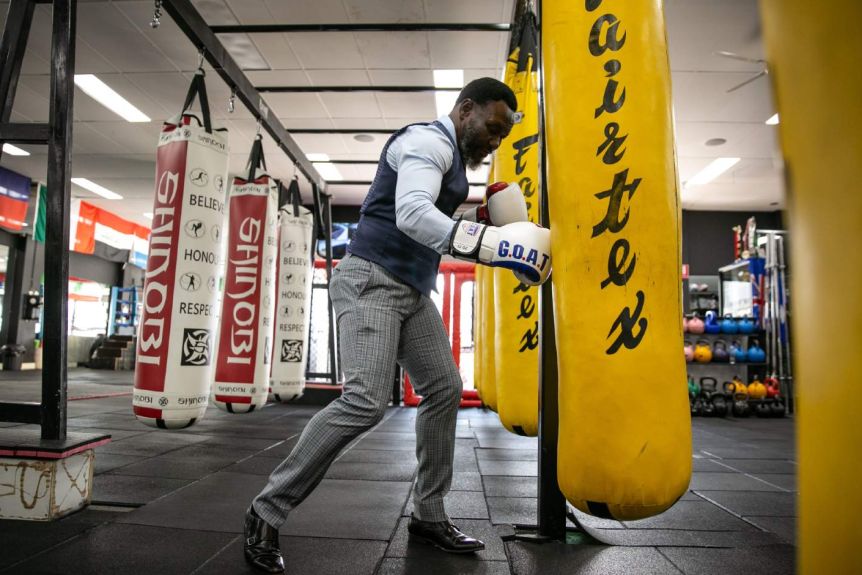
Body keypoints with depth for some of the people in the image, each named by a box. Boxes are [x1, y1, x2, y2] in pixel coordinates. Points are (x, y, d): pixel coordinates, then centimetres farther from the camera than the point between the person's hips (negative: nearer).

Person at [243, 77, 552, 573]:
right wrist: (492, 243, -36)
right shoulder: (428, 141, -12)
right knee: (366, 402, -19)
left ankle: (429, 515, 19)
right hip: (373, 280, -10)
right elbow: (411, 215, -31)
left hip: (414, 290, 10)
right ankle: (267, 513, -2)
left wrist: (483, 220, 5)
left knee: (445, 389, 7)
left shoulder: (454, 157, 20)